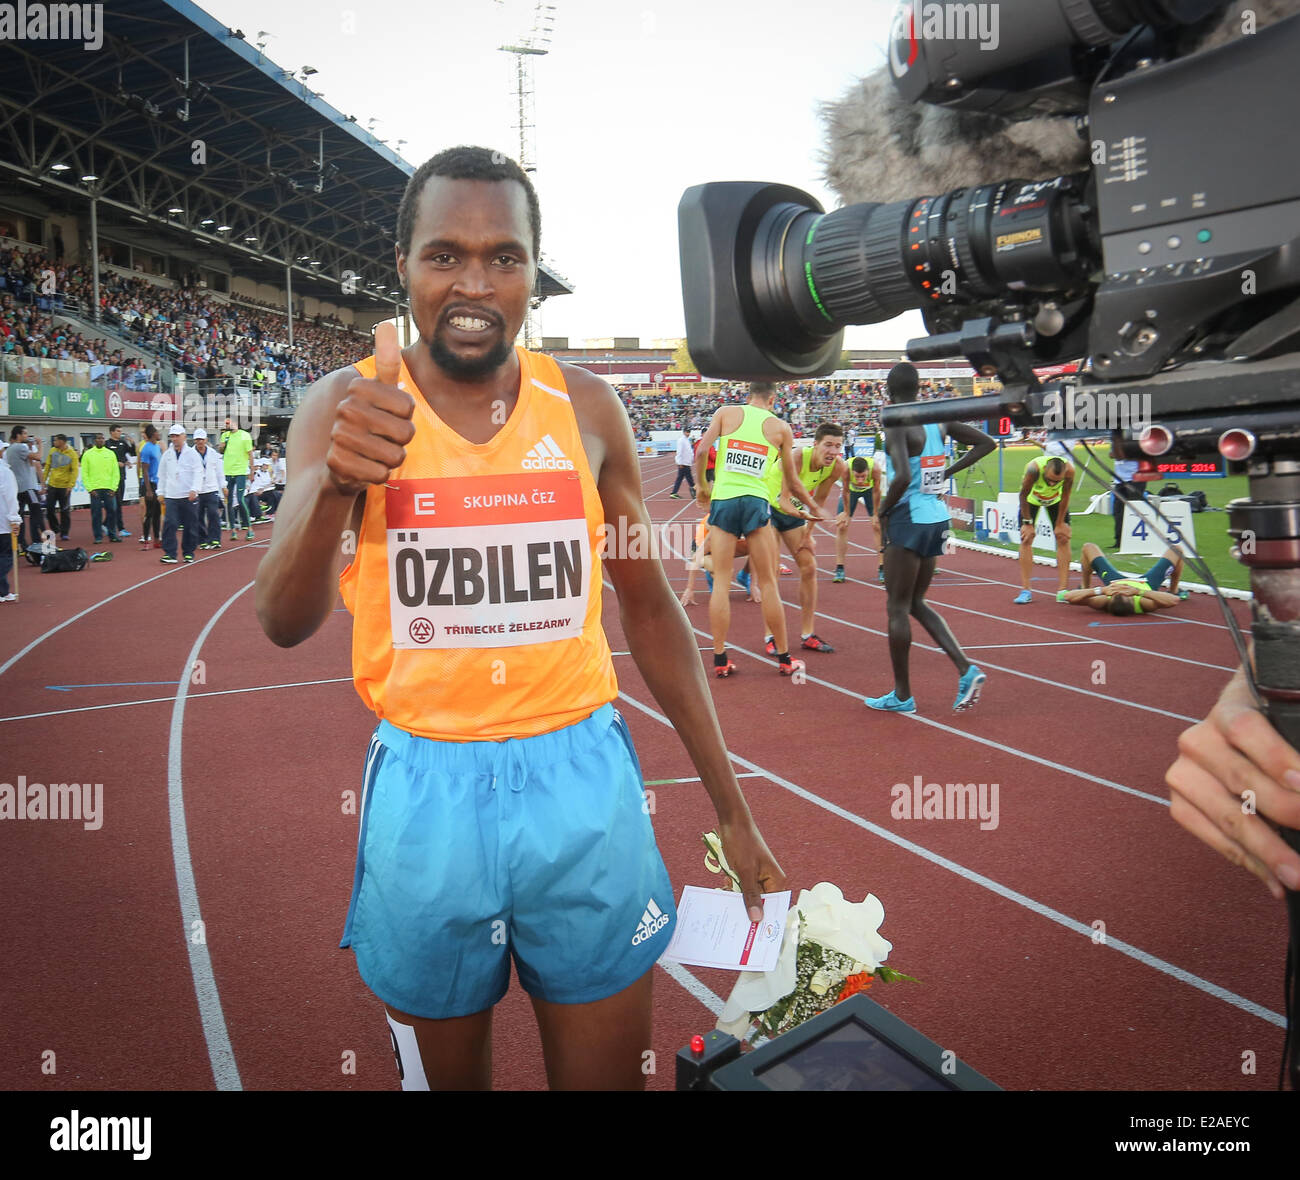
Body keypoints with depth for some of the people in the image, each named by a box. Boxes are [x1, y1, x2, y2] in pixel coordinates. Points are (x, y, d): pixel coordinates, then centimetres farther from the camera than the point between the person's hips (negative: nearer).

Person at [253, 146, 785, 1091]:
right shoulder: (346, 408, -5)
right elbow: (285, 622, -15)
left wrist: (733, 809, 7)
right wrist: (334, 482, -37)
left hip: (583, 776, 1)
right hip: (426, 788, -1)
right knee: (445, 1073, 19)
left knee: (609, 1074, 15)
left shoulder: (587, 408, 0)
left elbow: (649, 606, 7)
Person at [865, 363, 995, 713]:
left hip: (909, 520, -8)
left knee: (898, 607, 3)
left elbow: (902, 477, -29)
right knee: (916, 603, 18)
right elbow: (986, 443, 16)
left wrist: (884, 510, -12)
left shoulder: (898, 427, -15)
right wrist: (947, 473, 14)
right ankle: (966, 669, 6)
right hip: (937, 518, 8)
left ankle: (902, 695, 11)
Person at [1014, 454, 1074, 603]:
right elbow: (1024, 495, -23)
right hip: (1032, 498, -2)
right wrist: (1027, 523, -19)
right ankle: (1025, 590, -9)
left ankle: (1062, 590, -4)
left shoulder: (1069, 470, -35)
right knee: (1026, 539, -11)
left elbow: (1065, 497, -18)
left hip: (1055, 499, 2)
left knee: (1063, 538, -8)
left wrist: (1060, 524, -10)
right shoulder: (1033, 469, -41)